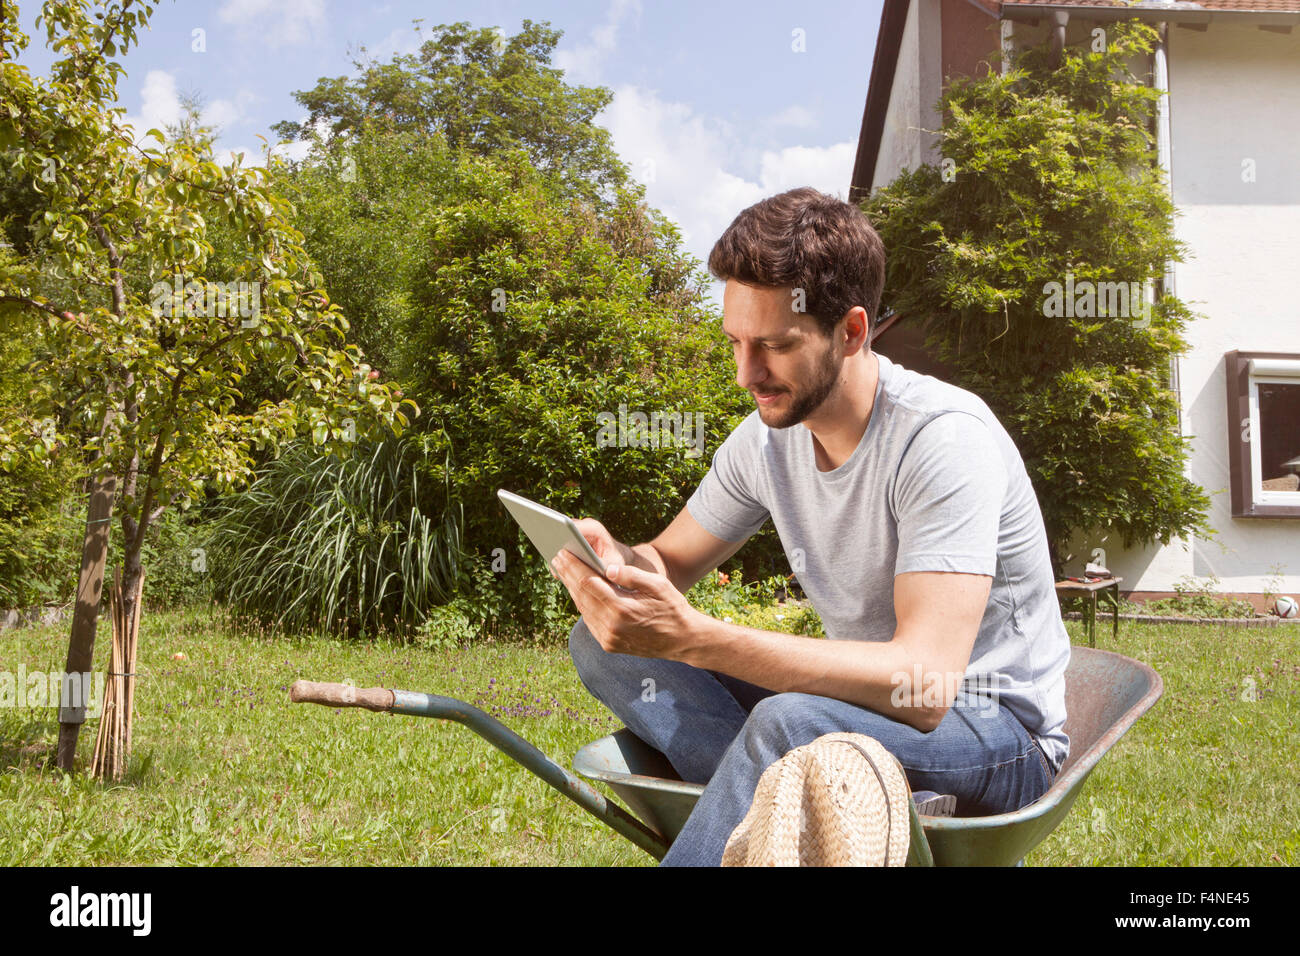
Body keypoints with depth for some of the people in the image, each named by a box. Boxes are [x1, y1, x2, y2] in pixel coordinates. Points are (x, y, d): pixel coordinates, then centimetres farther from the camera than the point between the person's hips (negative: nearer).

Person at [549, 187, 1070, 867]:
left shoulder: (945, 438, -24)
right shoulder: (766, 439, -2)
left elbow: (922, 683, -34)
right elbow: (670, 563, 10)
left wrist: (691, 636, -41)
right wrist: (612, 561, -17)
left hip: (1002, 734, -7)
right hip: (862, 697, 8)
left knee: (794, 722, -40)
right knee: (602, 641, -6)